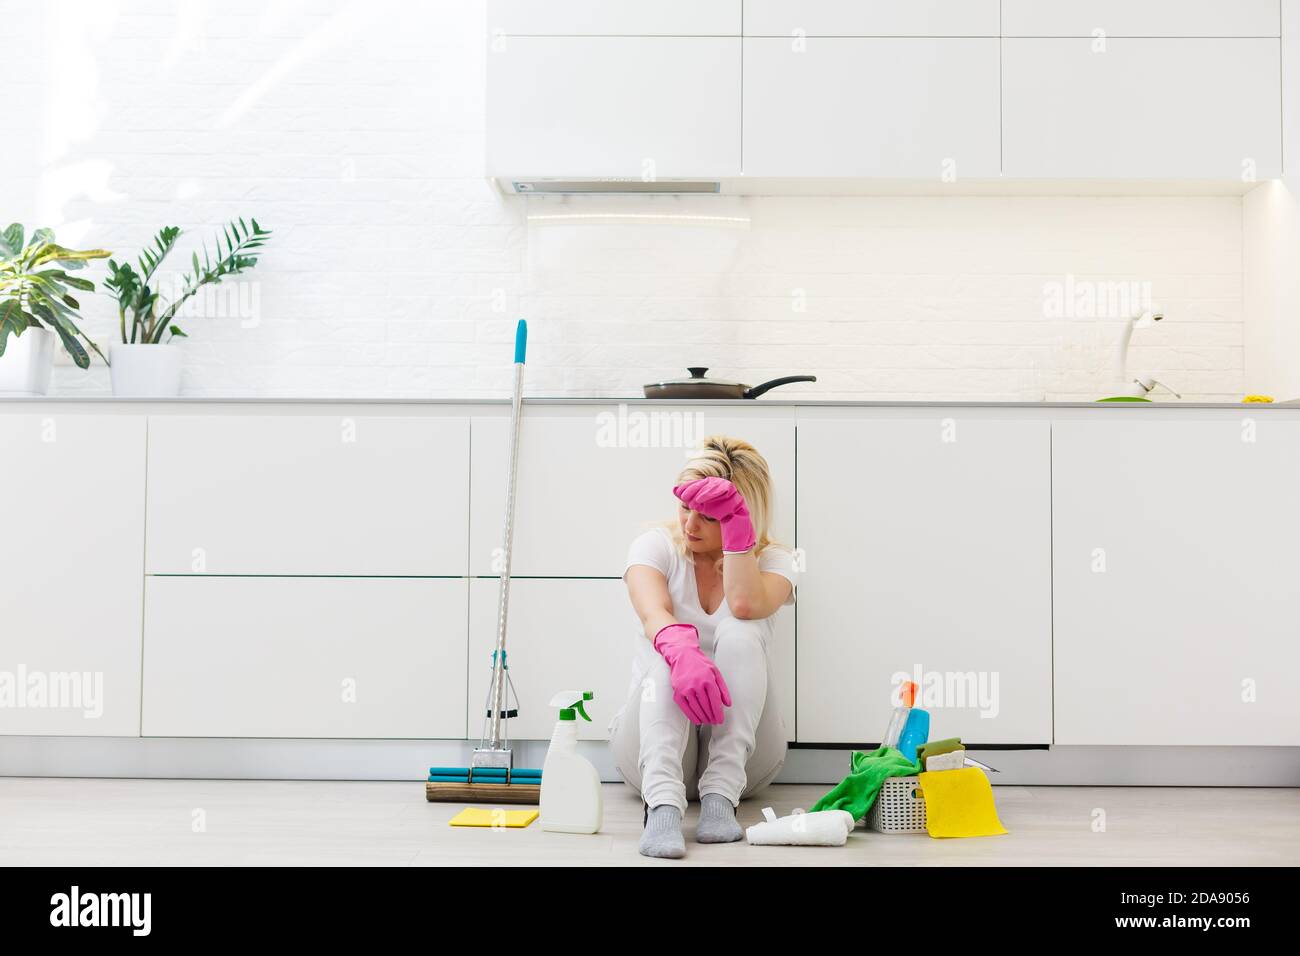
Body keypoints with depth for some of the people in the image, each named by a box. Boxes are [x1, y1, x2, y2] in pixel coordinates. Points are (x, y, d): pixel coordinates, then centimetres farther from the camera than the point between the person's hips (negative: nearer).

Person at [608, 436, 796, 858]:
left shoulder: (773, 560, 2)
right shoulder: (656, 546, 0)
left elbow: (745, 604, -24)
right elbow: (653, 613, -24)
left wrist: (736, 522, -22)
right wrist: (681, 651, -45)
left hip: (740, 745, 0)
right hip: (658, 737, 0)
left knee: (739, 633, -28)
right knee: (669, 652, -32)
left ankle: (720, 796, -35)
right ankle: (663, 806, -50)